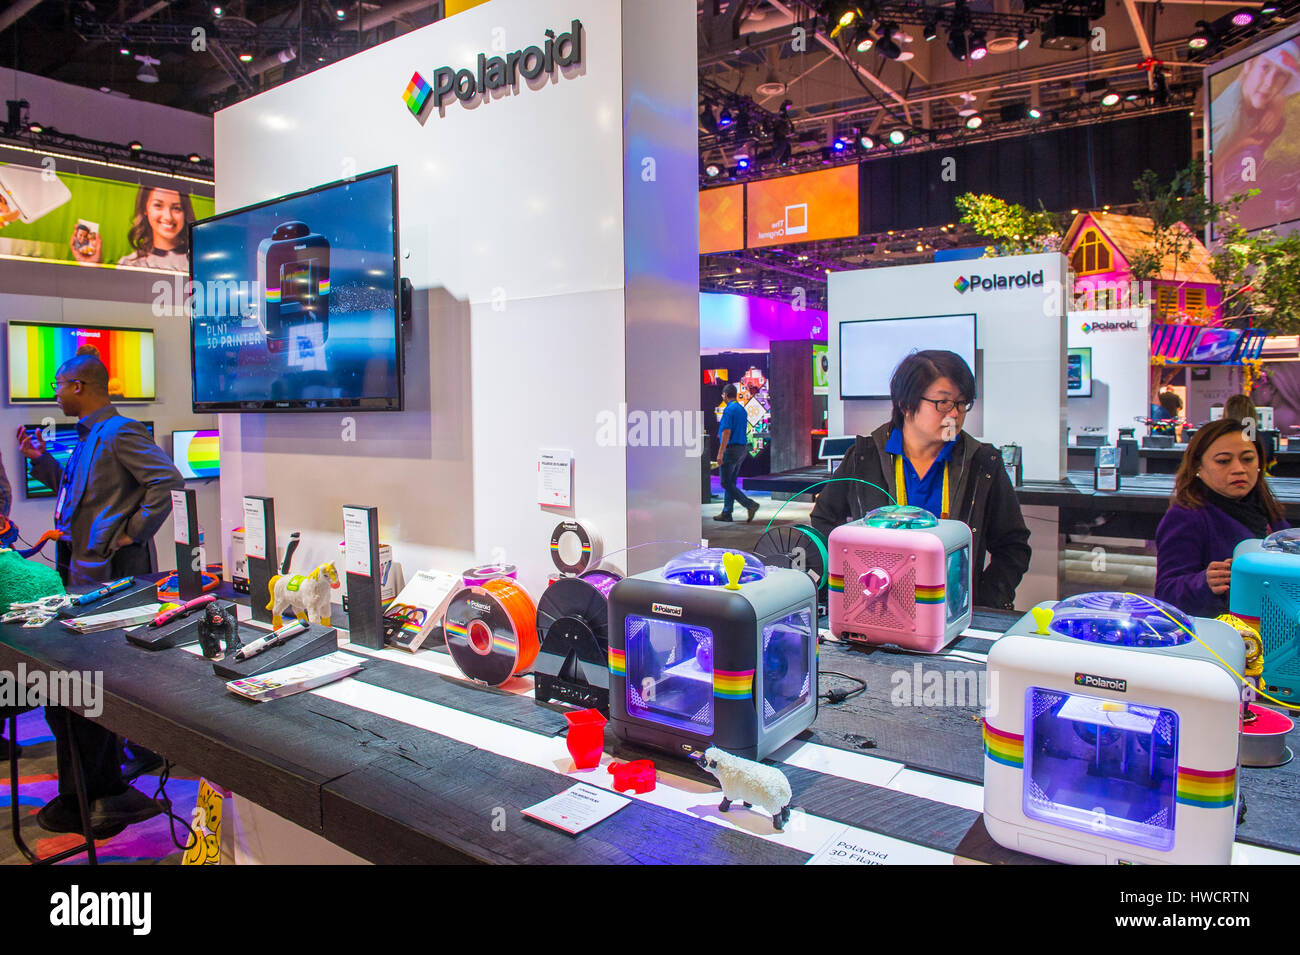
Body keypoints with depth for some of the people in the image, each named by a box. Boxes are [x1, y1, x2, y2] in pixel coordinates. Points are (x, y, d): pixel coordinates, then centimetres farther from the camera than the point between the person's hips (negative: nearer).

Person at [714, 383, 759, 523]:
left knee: (726, 483, -5)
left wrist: (720, 453, -19)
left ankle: (750, 504, -14)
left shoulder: (729, 410, -14)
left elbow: (727, 432, -19)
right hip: (743, 448, 9)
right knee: (731, 482, 13)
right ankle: (726, 513, 16)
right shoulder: (742, 409, 14)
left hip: (731, 448, -9)